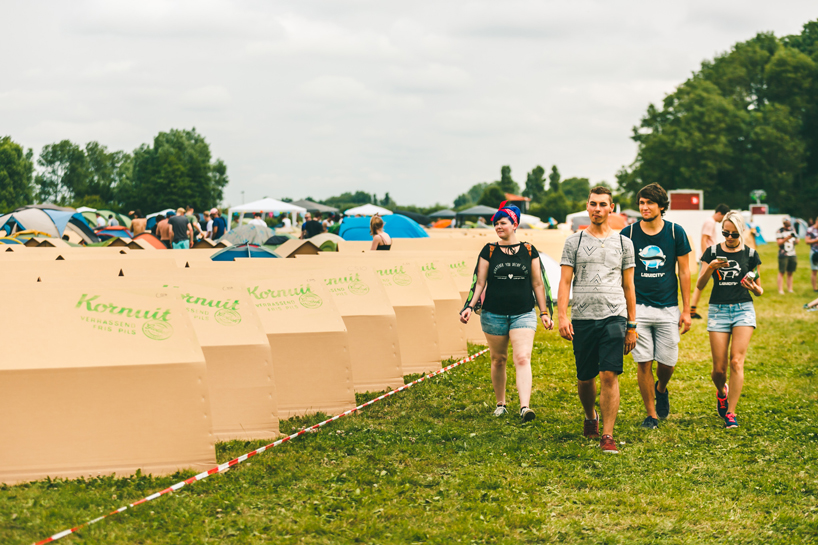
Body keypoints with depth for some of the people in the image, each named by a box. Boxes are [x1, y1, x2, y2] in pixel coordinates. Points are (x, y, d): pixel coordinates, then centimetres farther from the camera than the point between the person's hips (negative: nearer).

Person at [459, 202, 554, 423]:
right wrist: (470, 306, -6)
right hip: (493, 314, 1)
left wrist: (545, 312, 8)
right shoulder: (489, 251, 4)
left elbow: (538, 284, 9)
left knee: (522, 359, -15)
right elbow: (479, 282, 6)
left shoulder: (529, 251, 5)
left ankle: (525, 406, -24)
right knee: (498, 359, 10)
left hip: (523, 314, -1)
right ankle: (500, 403, 26)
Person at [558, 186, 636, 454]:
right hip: (582, 318, 1)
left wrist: (631, 326, 10)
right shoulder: (574, 242, 8)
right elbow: (565, 281, 3)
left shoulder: (623, 243, 10)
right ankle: (590, 417, 38)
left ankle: (607, 436, -9)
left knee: (609, 376, -11)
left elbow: (628, 286, 12)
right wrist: (562, 316, -10)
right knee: (585, 377, 9)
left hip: (614, 316, -1)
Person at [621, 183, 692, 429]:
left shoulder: (675, 232, 0)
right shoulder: (628, 233, -1)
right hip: (638, 308, 0)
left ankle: (661, 390, 35)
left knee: (667, 363, 2)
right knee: (643, 363, -2)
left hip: (668, 308, 0)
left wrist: (686, 310, 2)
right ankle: (651, 413, 11)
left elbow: (684, 272, 5)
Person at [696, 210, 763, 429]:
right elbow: (700, 285, -1)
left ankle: (730, 413, -11)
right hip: (718, 310, 1)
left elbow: (760, 291, 9)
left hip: (743, 309, 0)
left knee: (736, 361, -15)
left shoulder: (750, 254, 4)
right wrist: (710, 268, -19)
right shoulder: (712, 252, 3)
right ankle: (722, 391, 34)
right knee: (719, 368, -1)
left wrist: (754, 288, -14)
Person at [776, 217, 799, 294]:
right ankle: (780, 290, -3)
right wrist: (788, 237, -21)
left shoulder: (792, 230, 13)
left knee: (790, 273, 7)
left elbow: (797, 242, 16)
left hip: (792, 254, 5)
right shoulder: (780, 231, -4)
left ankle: (790, 289, 12)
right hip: (783, 255, -5)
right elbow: (779, 242, -10)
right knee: (781, 272, -5)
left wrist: (796, 239, -7)